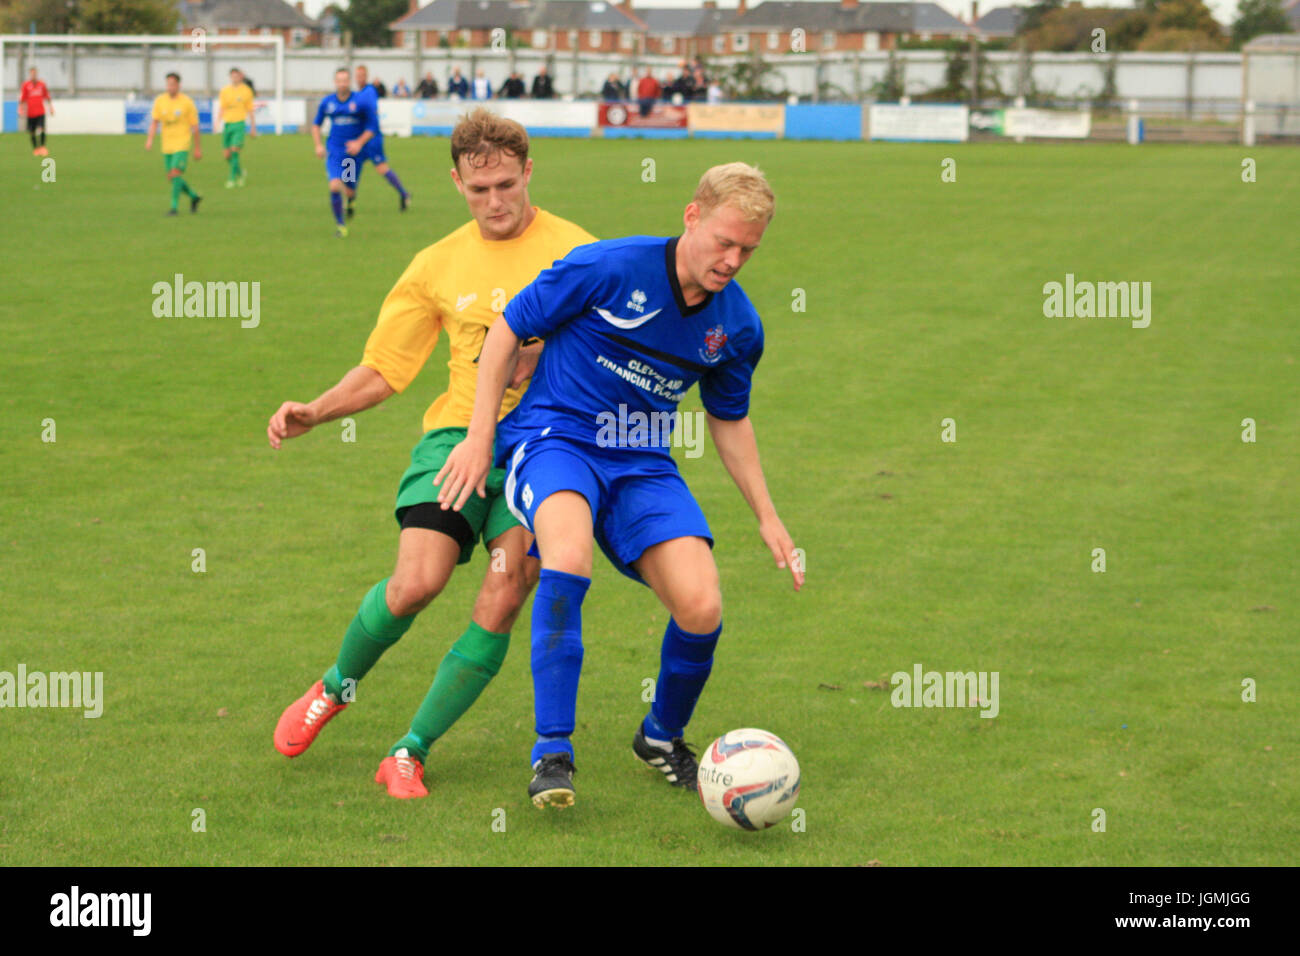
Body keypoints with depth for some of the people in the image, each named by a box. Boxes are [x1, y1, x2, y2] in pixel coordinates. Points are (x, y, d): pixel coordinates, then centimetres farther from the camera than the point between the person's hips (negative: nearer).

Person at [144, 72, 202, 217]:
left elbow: (195, 126, 1)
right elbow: (154, 122, 3)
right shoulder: (160, 101, 3)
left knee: (175, 174, -18)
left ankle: (174, 207, -13)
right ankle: (194, 197, 31)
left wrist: (198, 148, 3)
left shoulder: (187, 102, -5)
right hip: (167, 145, 5)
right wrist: (150, 139, -13)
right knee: (171, 178, 9)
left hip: (182, 144, -5)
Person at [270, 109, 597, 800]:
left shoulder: (575, 252, 2)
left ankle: (410, 753, 1)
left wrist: (546, 364, -15)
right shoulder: (438, 266, 11)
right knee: (416, 583, -18)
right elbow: (381, 371, 15)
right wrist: (314, 413, -1)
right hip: (459, 432, 1)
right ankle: (335, 687, 12)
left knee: (498, 608, -13)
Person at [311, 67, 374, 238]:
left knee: (349, 191, 3)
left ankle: (350, 201, 43)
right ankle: (339, 224, -3)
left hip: (354, 152, -1)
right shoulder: (326, 102, 1)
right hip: (334, 152, 1)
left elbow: (371, 128, 0)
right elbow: (316, 124, 16)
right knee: (335, 186, -18)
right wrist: (318, 145, 3)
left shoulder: (361, 102, -6)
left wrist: (359, 143, -15)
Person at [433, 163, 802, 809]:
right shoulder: (609, 268, -14)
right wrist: (479, 439, -6)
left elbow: (729, 419, 19)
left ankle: (662, 737, 16)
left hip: (642, 463, 4)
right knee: (569, 555, -37)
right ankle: (552, 752, -28)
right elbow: (508, 331, -4)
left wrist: (766, 517, 17)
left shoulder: (737, 325, 1)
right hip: (554, 436, -4)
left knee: (701, 609, -16)